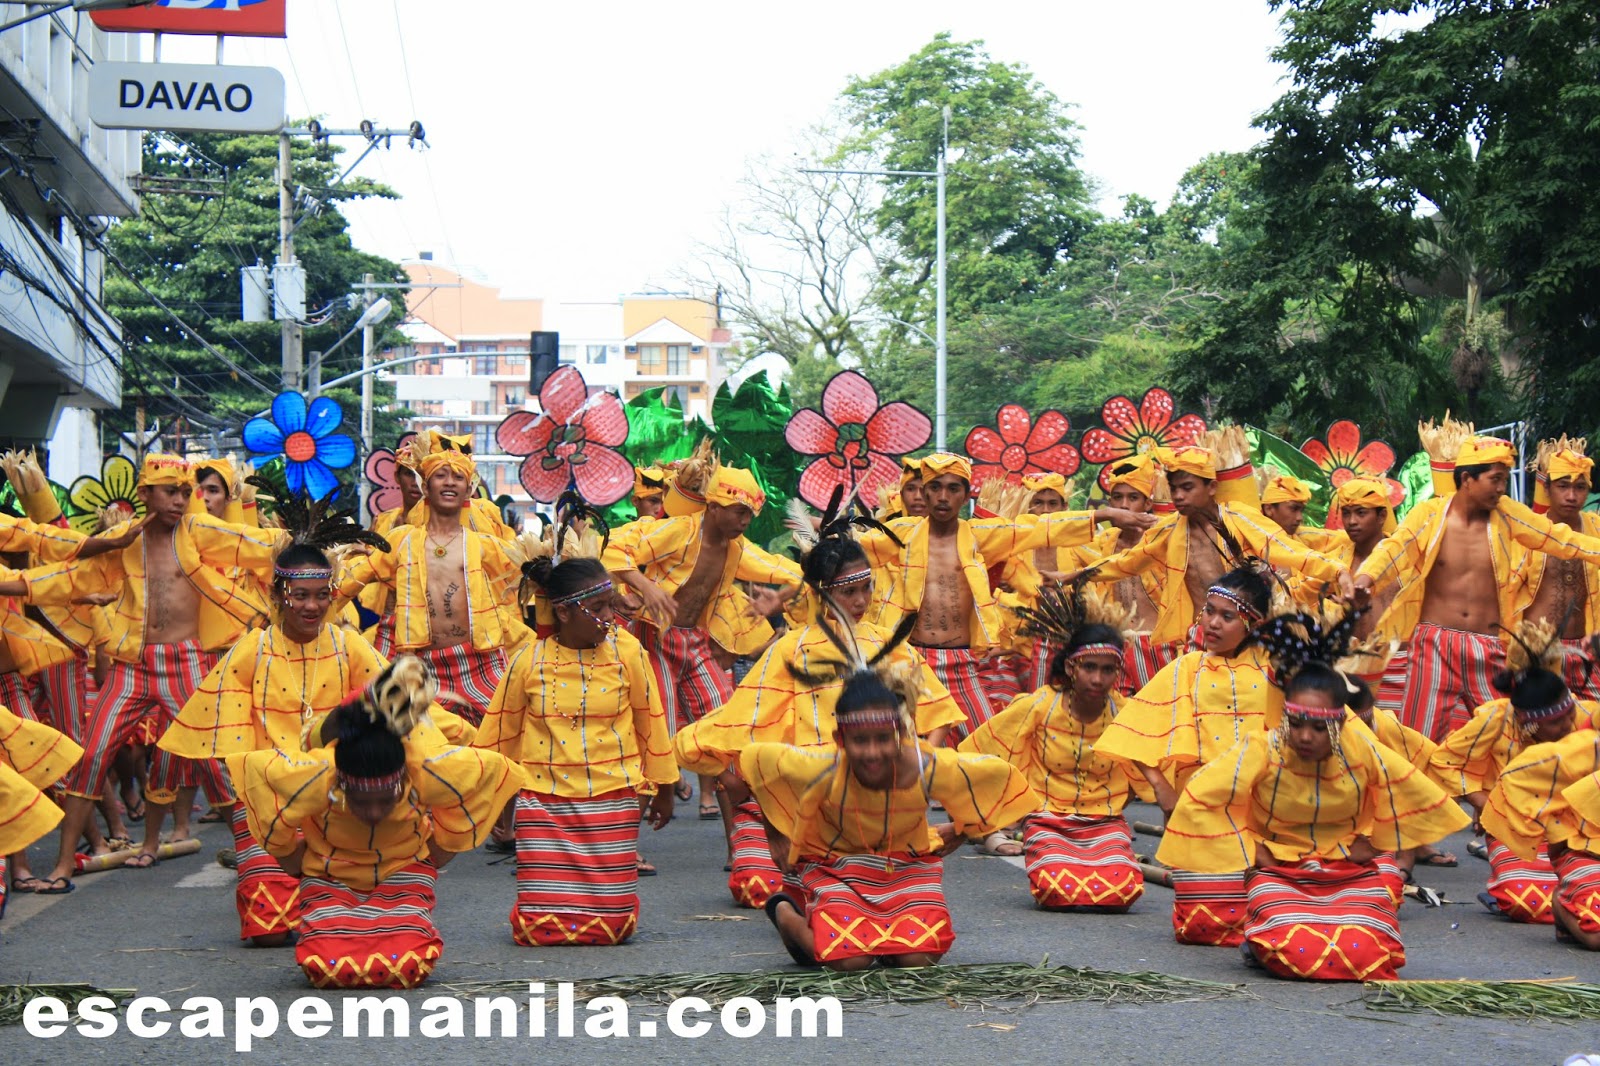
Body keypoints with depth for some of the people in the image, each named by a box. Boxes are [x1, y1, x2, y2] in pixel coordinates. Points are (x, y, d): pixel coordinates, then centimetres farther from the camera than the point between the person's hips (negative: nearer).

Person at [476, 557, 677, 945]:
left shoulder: (628, 651, -1)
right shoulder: (528, 660, -2)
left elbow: (650, 720, 10)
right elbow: (499, 733, 9)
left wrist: (663, 789, 17)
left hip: (612, 802, 1)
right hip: (543, 804, 0)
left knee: (613, 924, -4)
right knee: (539, 928, -7)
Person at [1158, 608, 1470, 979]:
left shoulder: (1363, 751, -11)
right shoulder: (1262, 751, -16)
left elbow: (1416, 793, 5)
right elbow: (1199, 799, -14)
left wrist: (1371, 838, 2)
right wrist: (1248, 852, -9)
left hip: (1351, 873, 2)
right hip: (1280, 874, -2)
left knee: (1363, 953, -24)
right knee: (1296, 953, -29)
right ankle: (1260, 936, 8)